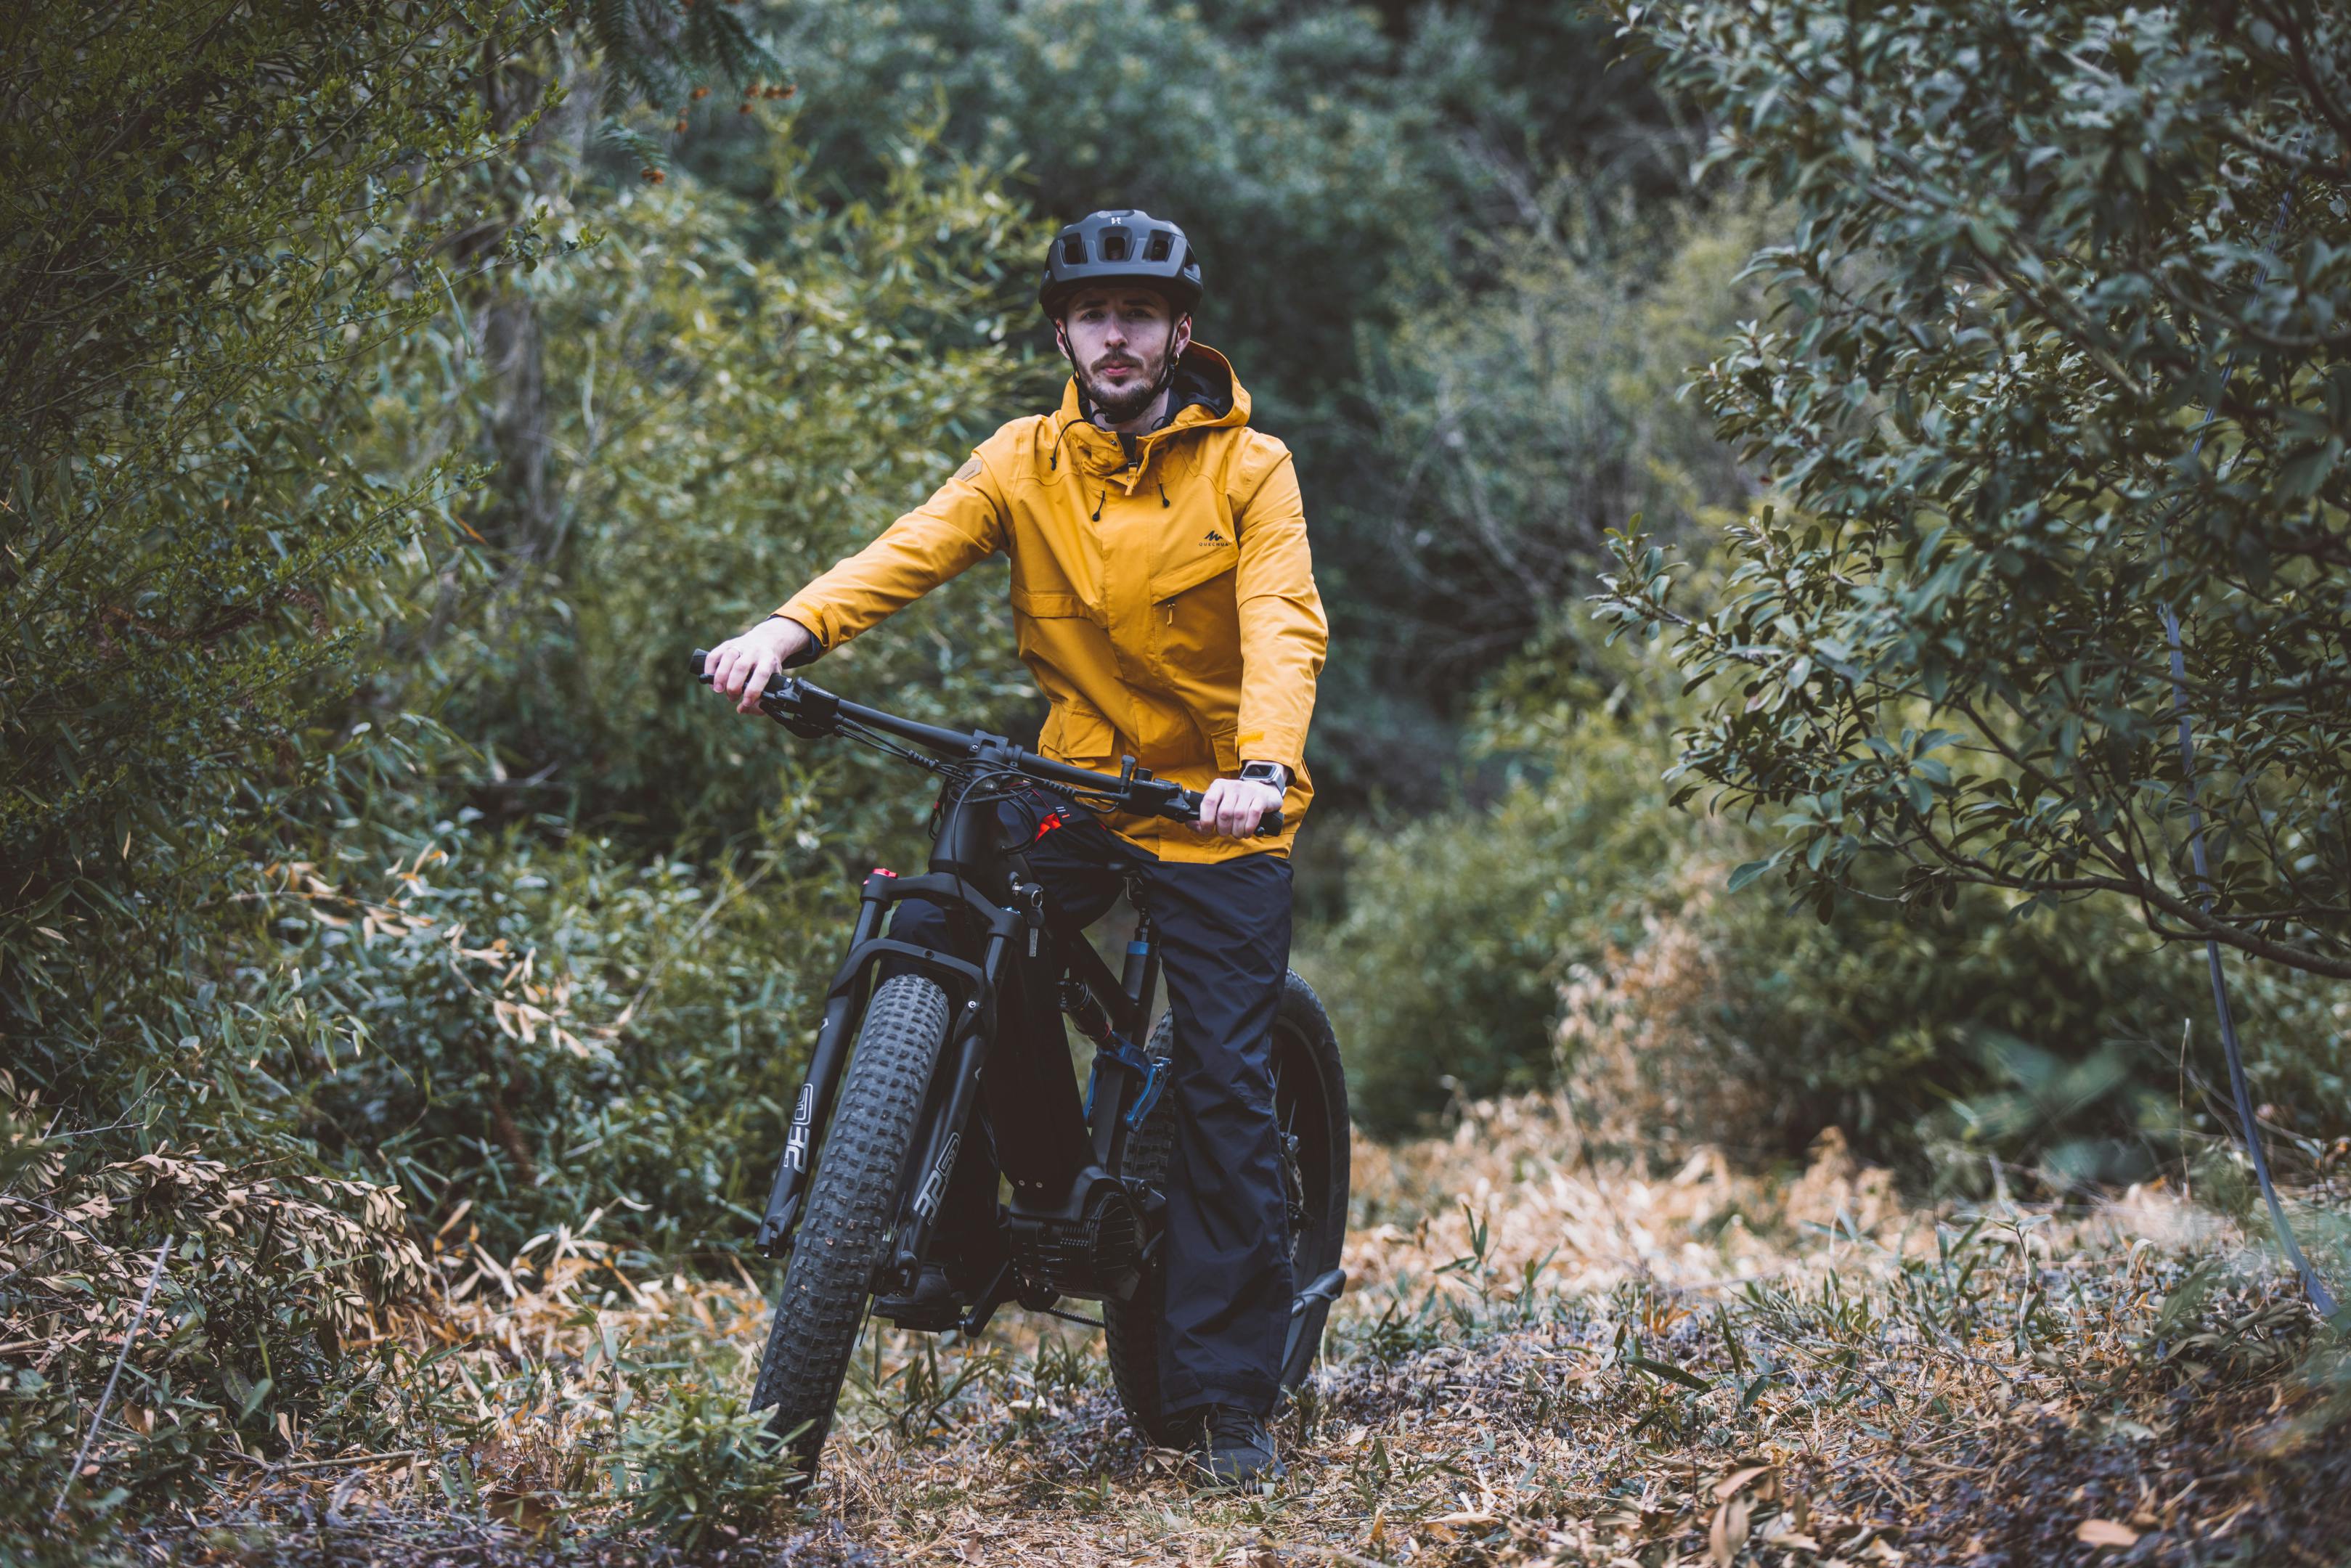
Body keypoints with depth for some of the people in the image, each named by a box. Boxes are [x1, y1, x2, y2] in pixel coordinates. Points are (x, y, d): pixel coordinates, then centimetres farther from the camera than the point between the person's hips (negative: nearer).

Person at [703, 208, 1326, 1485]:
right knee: (929, 939, -20)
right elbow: (914, 549, -14)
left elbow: (1284, 625, -18)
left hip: (1215, 806, -3)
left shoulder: (1247, 467, -5)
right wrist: (790, 630, -33)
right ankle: (969, 1214, 1)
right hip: (1077, 787, 3)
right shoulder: (1027, 461, 2)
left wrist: (1260, 765, -37)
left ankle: (1228, 1393, 3)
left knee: (1226, 1089, -7)